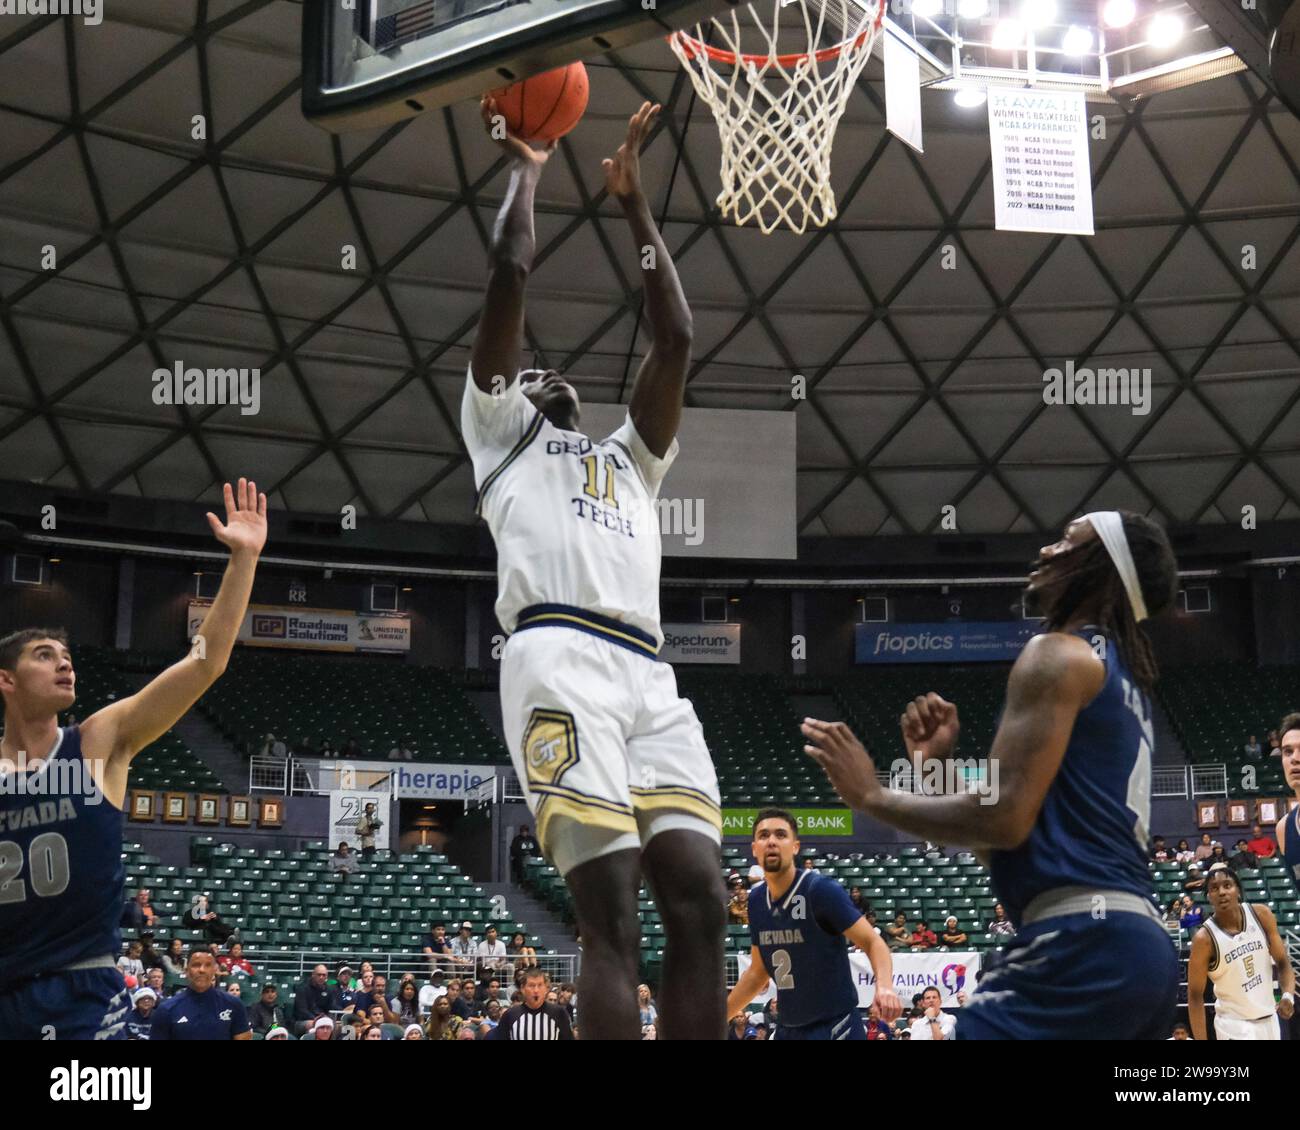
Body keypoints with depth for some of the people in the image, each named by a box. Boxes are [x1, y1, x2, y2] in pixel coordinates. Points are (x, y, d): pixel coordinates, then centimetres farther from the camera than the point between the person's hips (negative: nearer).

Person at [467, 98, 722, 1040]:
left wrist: (635, 201, 36)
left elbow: (676, 337, 29)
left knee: (700, 903, -8)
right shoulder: (498, 430, 25)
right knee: (611, 911, -17)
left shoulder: (629, 459, 38)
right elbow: (510, 272, 17)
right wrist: (525, 171, 33)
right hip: (560, 662, -5)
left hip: (650, 676, 5)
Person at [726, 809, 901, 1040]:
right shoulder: (756, 899, 4)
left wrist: (884, 985, -35)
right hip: (788, 1029, 7)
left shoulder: (822, 890, -16)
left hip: (835, 1026, -7)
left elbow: (873, 943, -15)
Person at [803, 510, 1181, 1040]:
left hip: (1083, 943, -11)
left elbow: (1003, 818, -15)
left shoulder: (1059, 654, -5)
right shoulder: (1125, 682, 25)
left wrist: (872, 796, -4)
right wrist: (941, 765, 19)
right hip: (1138, 948, 11)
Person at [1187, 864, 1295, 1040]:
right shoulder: (1205, 938, -19)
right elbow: (1195, 995, -13)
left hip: (1269, 1019, 5)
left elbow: (1282, 962, 3)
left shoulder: (1261, 915, -7)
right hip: (1235, 1025, -5)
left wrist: (1288, 995, -17)